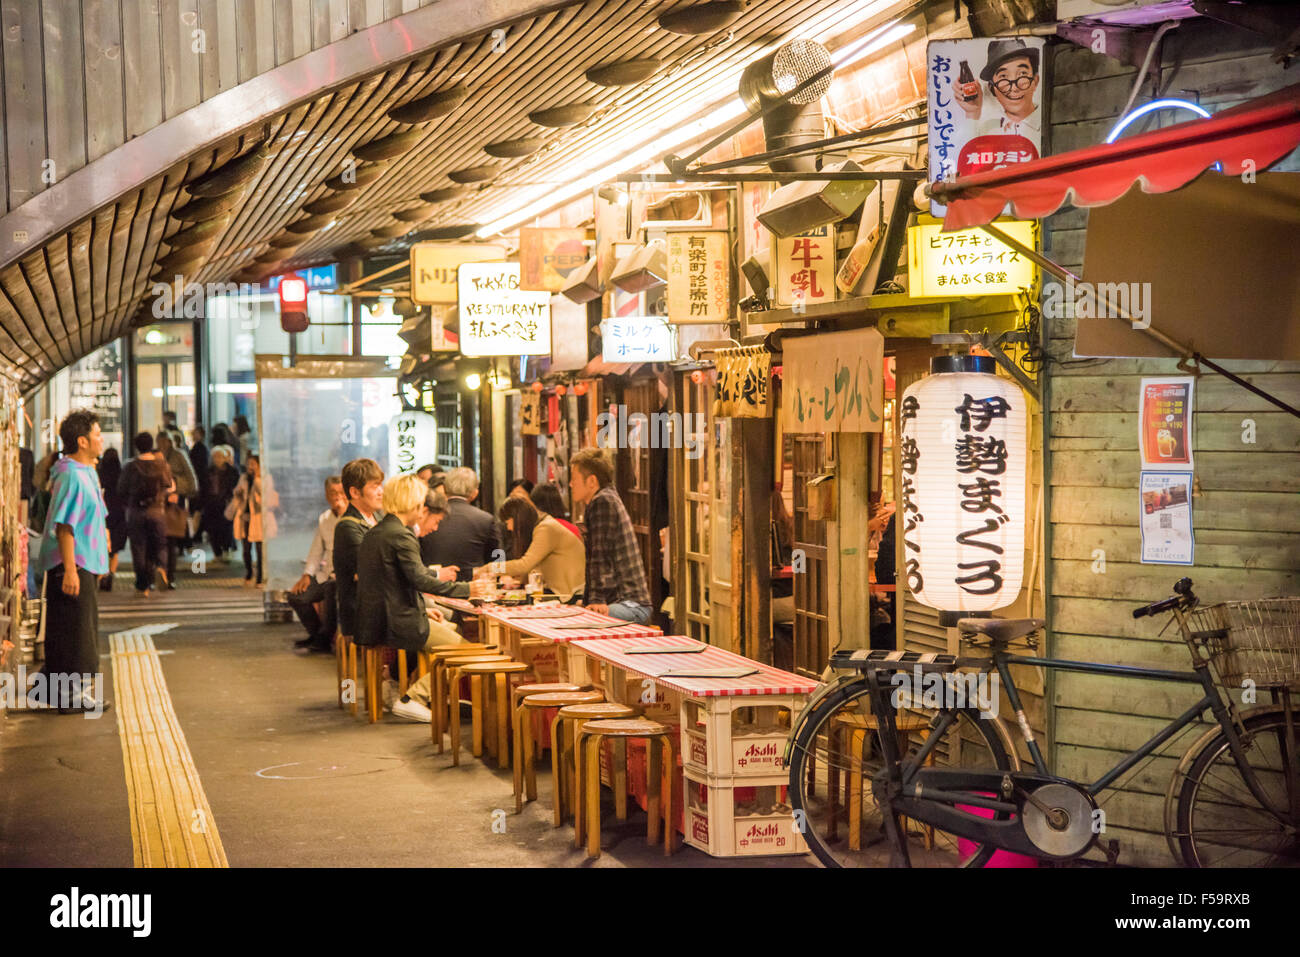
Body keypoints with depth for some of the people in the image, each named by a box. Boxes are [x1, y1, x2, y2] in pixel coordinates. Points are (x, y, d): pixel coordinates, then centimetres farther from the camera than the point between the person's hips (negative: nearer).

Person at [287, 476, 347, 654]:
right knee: (296, 596, -6)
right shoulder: (323, 519, 15)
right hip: (326, 575, 7)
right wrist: (307, 575, 7)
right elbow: (316, 551, 21)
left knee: (331, 588, -35)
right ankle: (316, 634, 16)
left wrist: (342, 512, -23)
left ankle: (325, 639, -17)